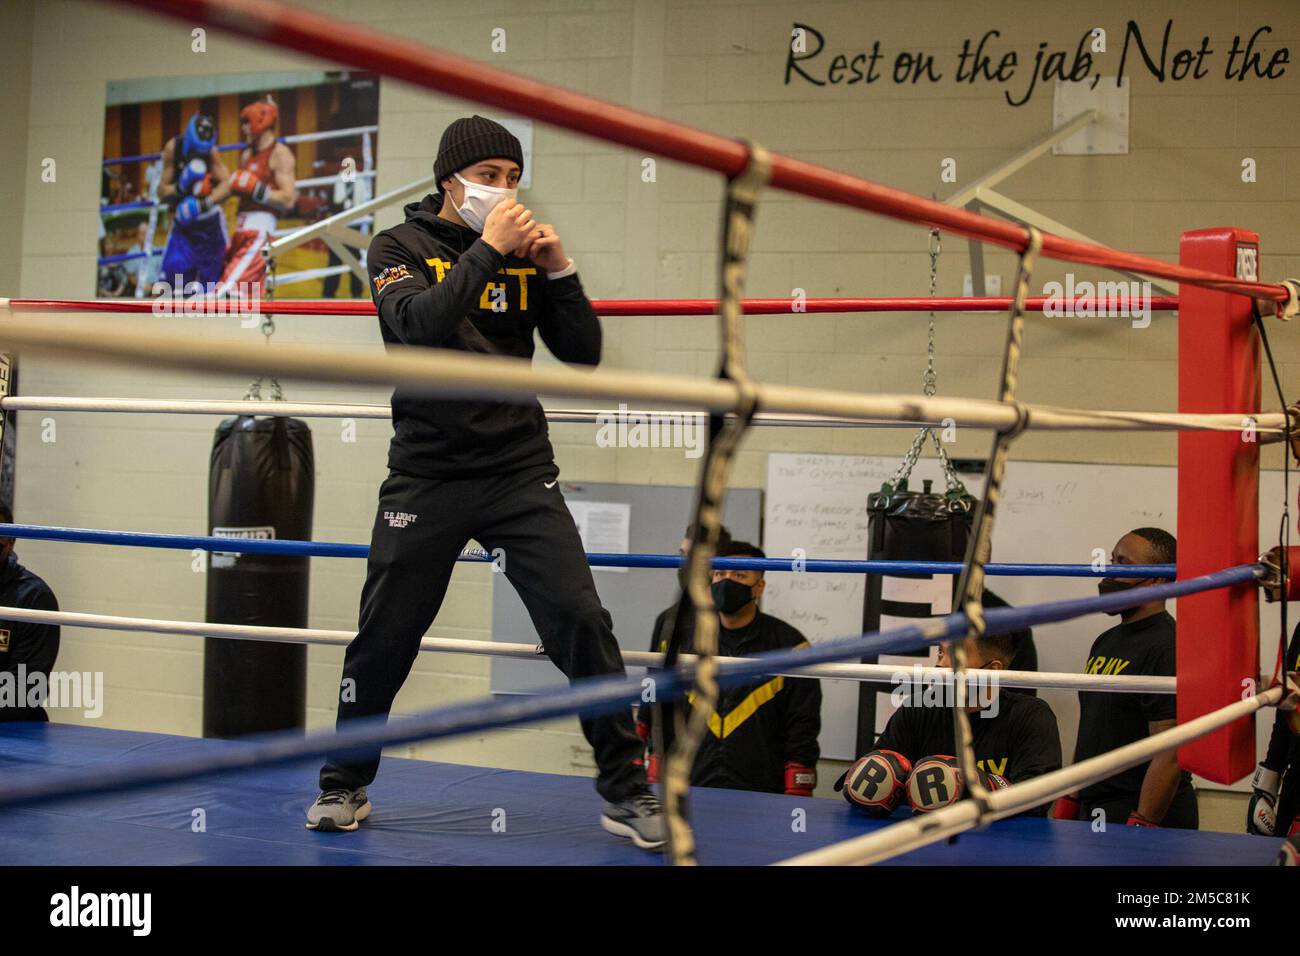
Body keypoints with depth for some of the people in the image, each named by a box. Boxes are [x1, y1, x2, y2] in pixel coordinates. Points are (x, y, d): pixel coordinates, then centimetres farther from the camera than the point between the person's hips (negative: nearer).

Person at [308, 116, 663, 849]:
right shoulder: (400, 247, 1)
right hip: (428, 474, -1)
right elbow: (419, 325, -19)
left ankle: (627, 790, 4)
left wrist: (559, 269, -9)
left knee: (582, 622, -7)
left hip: (520, 471, 1)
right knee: (384, 638, 4)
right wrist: (487, 251, -20)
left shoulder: (524, 253, 7)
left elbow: (584, 354, 3)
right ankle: (344, 787, 25)